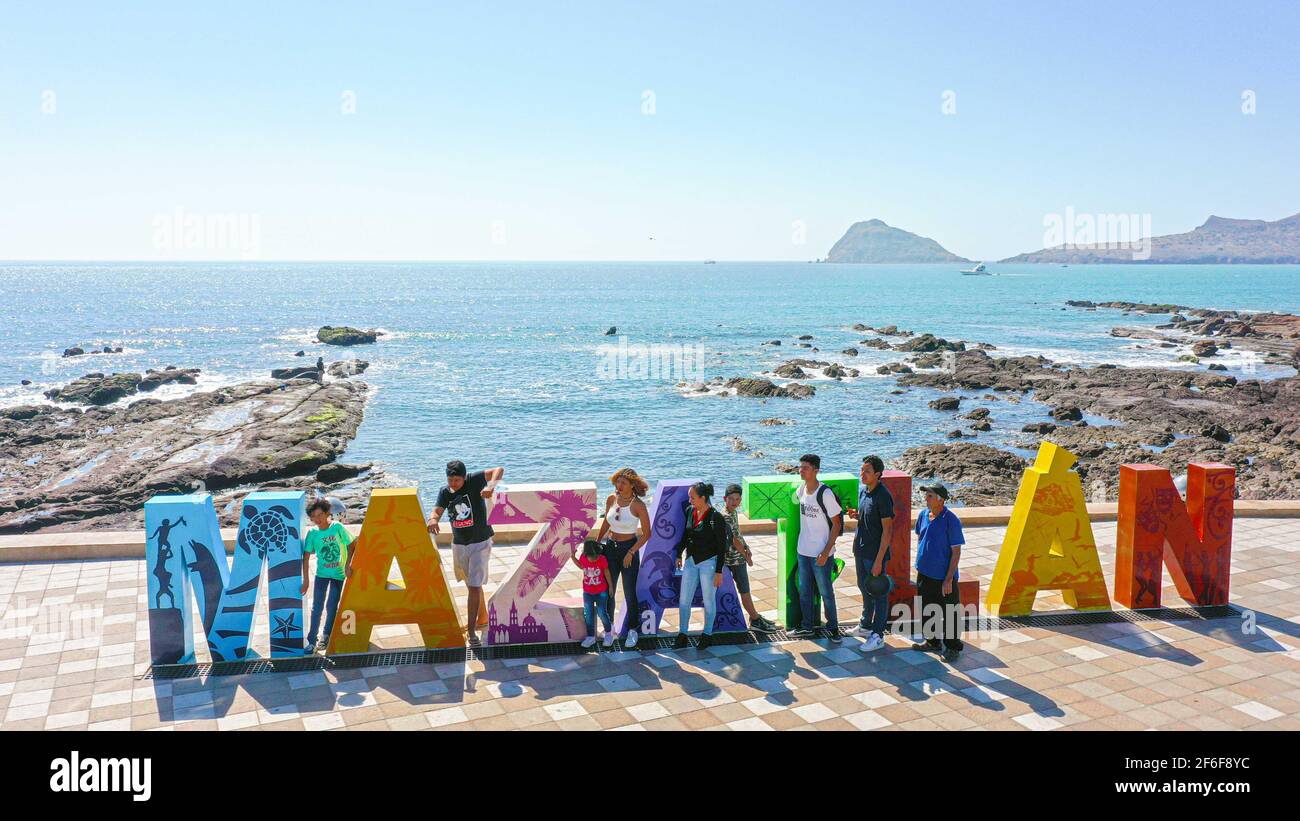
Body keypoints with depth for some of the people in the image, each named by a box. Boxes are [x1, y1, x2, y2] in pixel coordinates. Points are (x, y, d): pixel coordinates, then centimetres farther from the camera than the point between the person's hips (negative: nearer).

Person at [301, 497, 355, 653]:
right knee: (316, 607, -1)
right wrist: (305, 580, -10)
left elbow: (350, 545, -4)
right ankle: (311, 641, 6)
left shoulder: (337, 527, -12)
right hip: (321, 574, 1)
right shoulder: (312, 533, -9)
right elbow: (306, 557, -7)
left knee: (332, 606, 2)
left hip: (338, 573, -1)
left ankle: (326, 636, 23)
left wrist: (348, 566, -12)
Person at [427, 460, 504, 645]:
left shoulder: (474, 480, -14)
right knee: (471, 584, 19)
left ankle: (471, 630, -9)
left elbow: (499, 470, -23)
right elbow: (437, 510, -13)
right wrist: (433, 519, -38)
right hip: (459, 544, 6)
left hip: (480, 543, -6)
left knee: (474, 587, -11)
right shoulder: (445, 492, -1)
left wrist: (491, 485, -42)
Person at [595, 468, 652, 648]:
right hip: (611, 547, 4)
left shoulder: (638, 505, -15)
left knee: (630, 593, 4)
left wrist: (631, 552, -13)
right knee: (608, 591, 8)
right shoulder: (611, 499, -1)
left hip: (629, 548, -4)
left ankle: (632, 630, 20)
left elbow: (646, 533, -10)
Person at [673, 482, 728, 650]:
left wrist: (719, 572, -13)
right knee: (683, 600, 5)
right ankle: (682, 635, 15)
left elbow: (722, 547, -13)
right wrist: (679, 555, 16)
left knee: (708, 600, 7)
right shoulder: (689, 511, 1)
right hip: (690, 560, 6)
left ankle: (707, 635, 22)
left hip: (708, 562, -6)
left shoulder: (716, 517, -16)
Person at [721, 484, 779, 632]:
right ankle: (755, 621, 7)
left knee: (745, 590, 18)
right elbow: (734, 540, -21)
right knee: (745, 591, 0)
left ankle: (755, 616, 28)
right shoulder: (726, 517, -21)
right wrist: (746, 556, -11)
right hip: (735, 559, -9)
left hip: (740, 557, 9)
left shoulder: (734, 512, 8)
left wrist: (747, 548, 6)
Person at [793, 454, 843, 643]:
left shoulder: (825, 494, -19)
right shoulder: (801, 489, 1)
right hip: (803, 550, 7)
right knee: (804, 591, 15)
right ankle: (807, 626, 29)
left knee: (826, 592, 5)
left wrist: (826, 552, -18)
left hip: (821, 553, -7)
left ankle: (833, 627, 19)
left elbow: (836, 525, -14)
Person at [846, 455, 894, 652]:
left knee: (878, 593, 3)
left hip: (876, 553, -9)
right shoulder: (862, 490, 5)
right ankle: (866, 626, 38)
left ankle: (878, 635, 12)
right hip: (861, 549, 9)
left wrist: (879, 560, -21)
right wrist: (856, 515, -3)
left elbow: (887, 529, -20)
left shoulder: (883, 496, -20)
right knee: (864, 588, 21)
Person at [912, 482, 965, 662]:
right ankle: (932, 640, 37)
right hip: (924, 573, 7)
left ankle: (952, 646, 21)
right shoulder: (923, 515, 0)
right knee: (927, 609, 19)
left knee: (949, 613, 5)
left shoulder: (951, 521, -19)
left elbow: (956, 552, -17)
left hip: (943, 577, -7)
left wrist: (948, 580, -18)